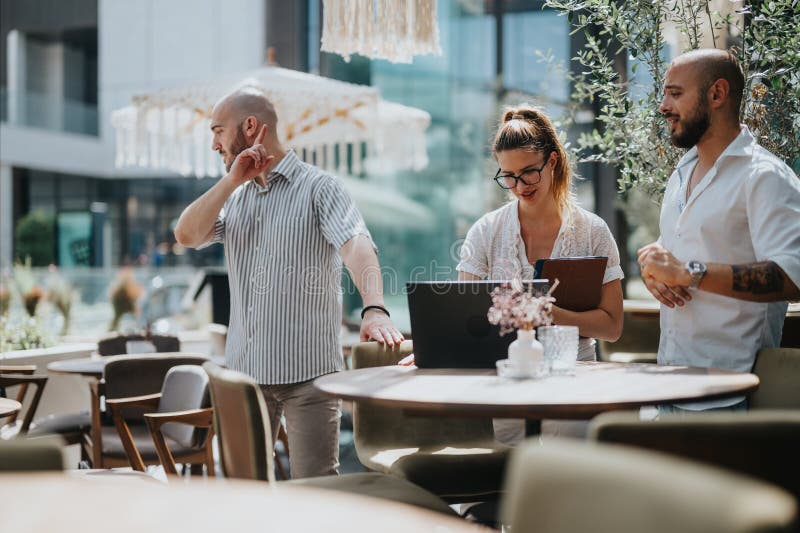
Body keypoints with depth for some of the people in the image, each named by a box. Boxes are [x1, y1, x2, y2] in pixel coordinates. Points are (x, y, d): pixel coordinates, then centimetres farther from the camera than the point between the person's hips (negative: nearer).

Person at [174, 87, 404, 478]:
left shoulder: (319, 188, -3)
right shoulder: (233, 197, 17)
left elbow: (356, 246, -19)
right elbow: (187, 236, 1)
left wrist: (374, 309, -37)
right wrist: (233, 180, -5)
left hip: (307, 370, -5)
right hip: (243, 369, 5)